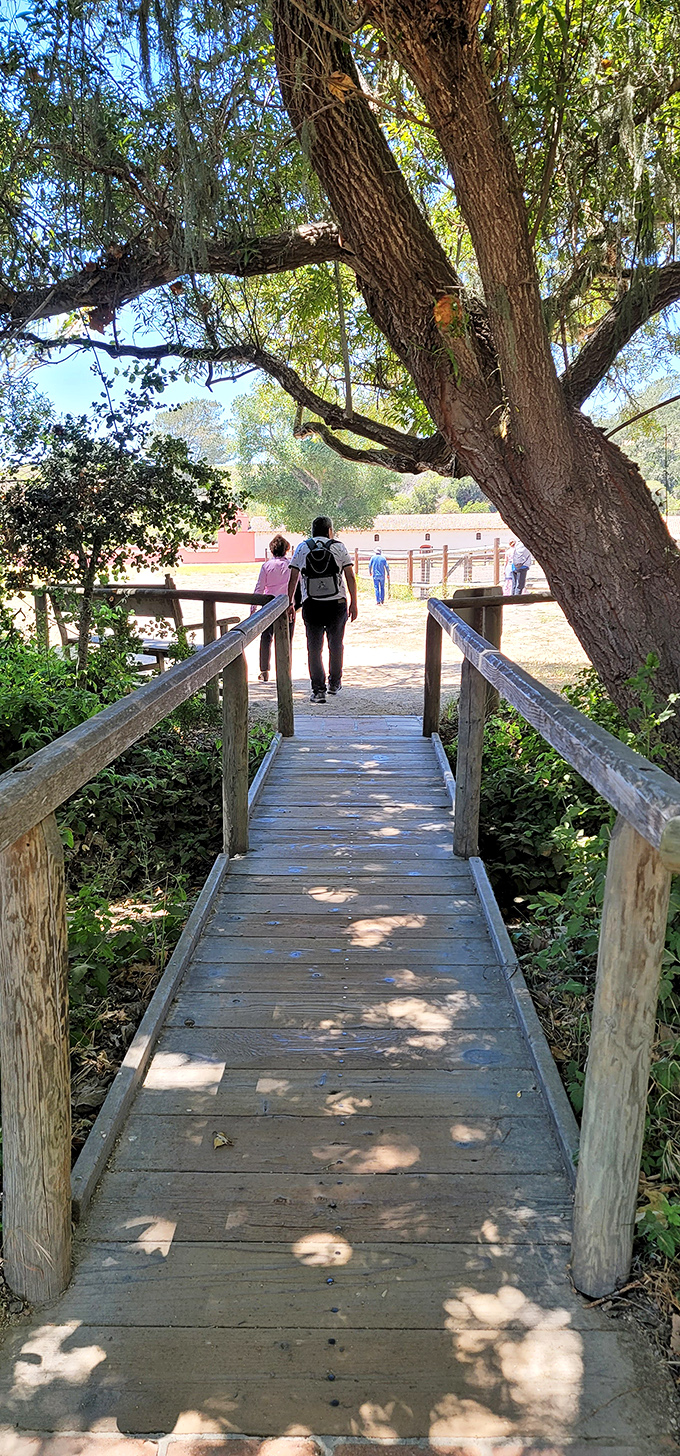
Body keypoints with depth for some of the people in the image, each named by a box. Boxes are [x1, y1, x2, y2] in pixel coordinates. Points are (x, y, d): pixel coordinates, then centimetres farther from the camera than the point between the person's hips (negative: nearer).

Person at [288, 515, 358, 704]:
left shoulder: (302, 548, 6)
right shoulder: (339, 547, 4)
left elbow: (293, 578, 1)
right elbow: (351, 577, -1)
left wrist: (289, 603, 7)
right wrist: (353, 604, 3)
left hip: (311, 605, 0)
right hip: (337, 603, 0)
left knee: (314, 648, 3)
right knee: (336, 645, 17)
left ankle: (318, 690, -3)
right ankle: (335, 683, 30)